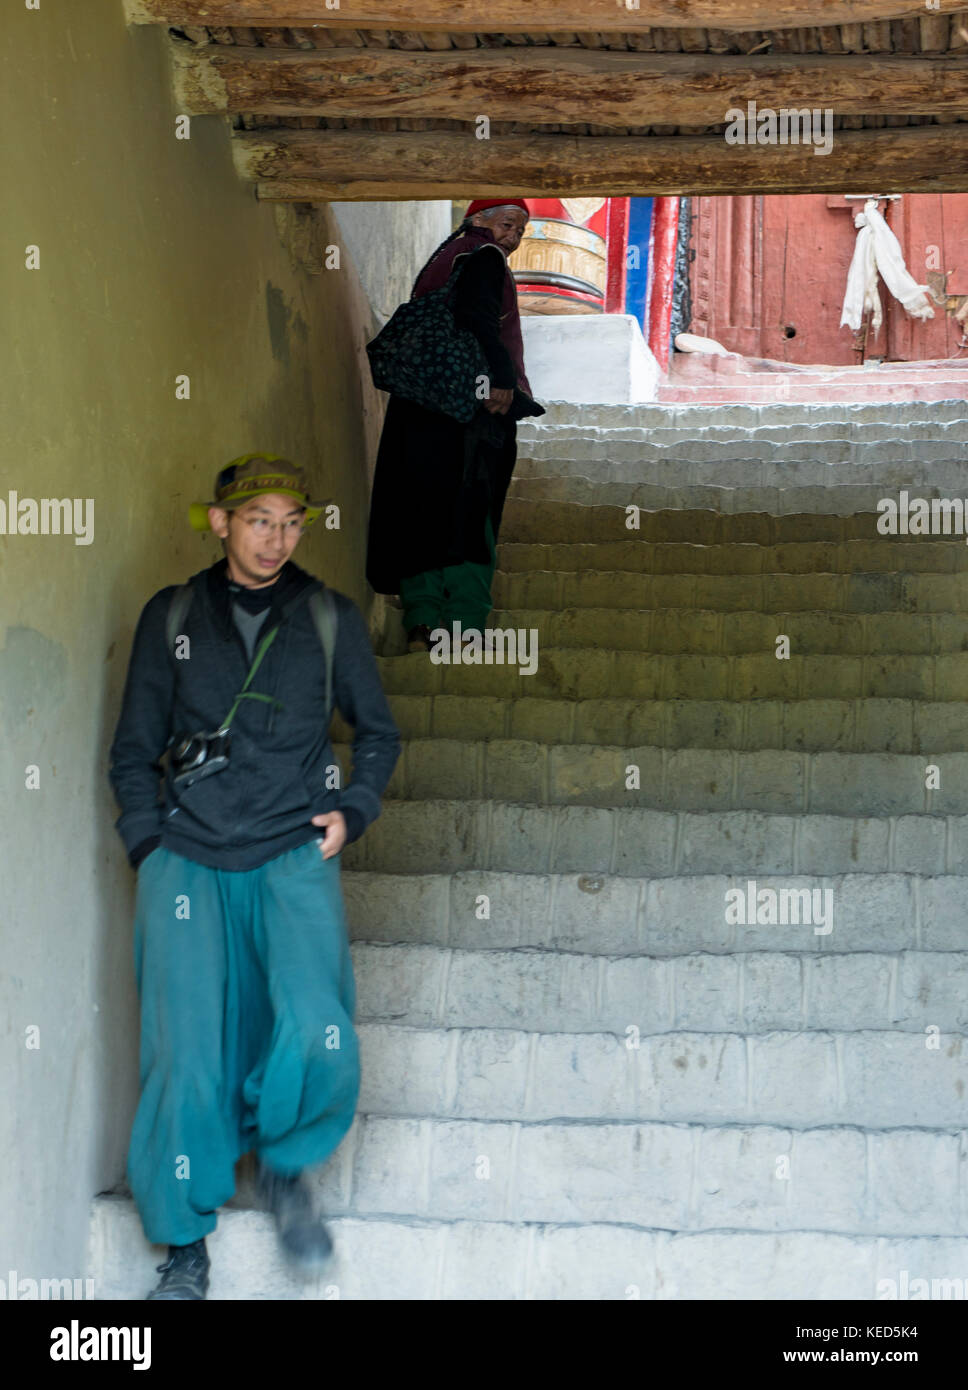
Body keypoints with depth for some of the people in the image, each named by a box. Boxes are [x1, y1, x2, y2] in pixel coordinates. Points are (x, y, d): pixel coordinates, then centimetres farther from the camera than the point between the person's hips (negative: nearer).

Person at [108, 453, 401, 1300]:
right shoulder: (171, 617, 9)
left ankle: (284, 1164, 10)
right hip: (188, 856, 1)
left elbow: (378, 732, 19)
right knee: (186, 1054, -7)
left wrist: (352, 810, 3)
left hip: (293, 853, 0)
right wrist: (152, 845, 2)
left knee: (316, 1034, -21)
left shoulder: (331, 618, 8)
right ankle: (185, 1243, 11)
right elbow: (134, 751, 13)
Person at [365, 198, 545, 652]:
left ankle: (422, 623, 1)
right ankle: (464, 628, -13)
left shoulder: (442, 259, 24)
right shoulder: (483, 256, -2)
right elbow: (477, 317, -20)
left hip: (421, 406, 8)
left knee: (424, 513, 5)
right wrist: (500, 377, -24)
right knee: (470, 514, -8)